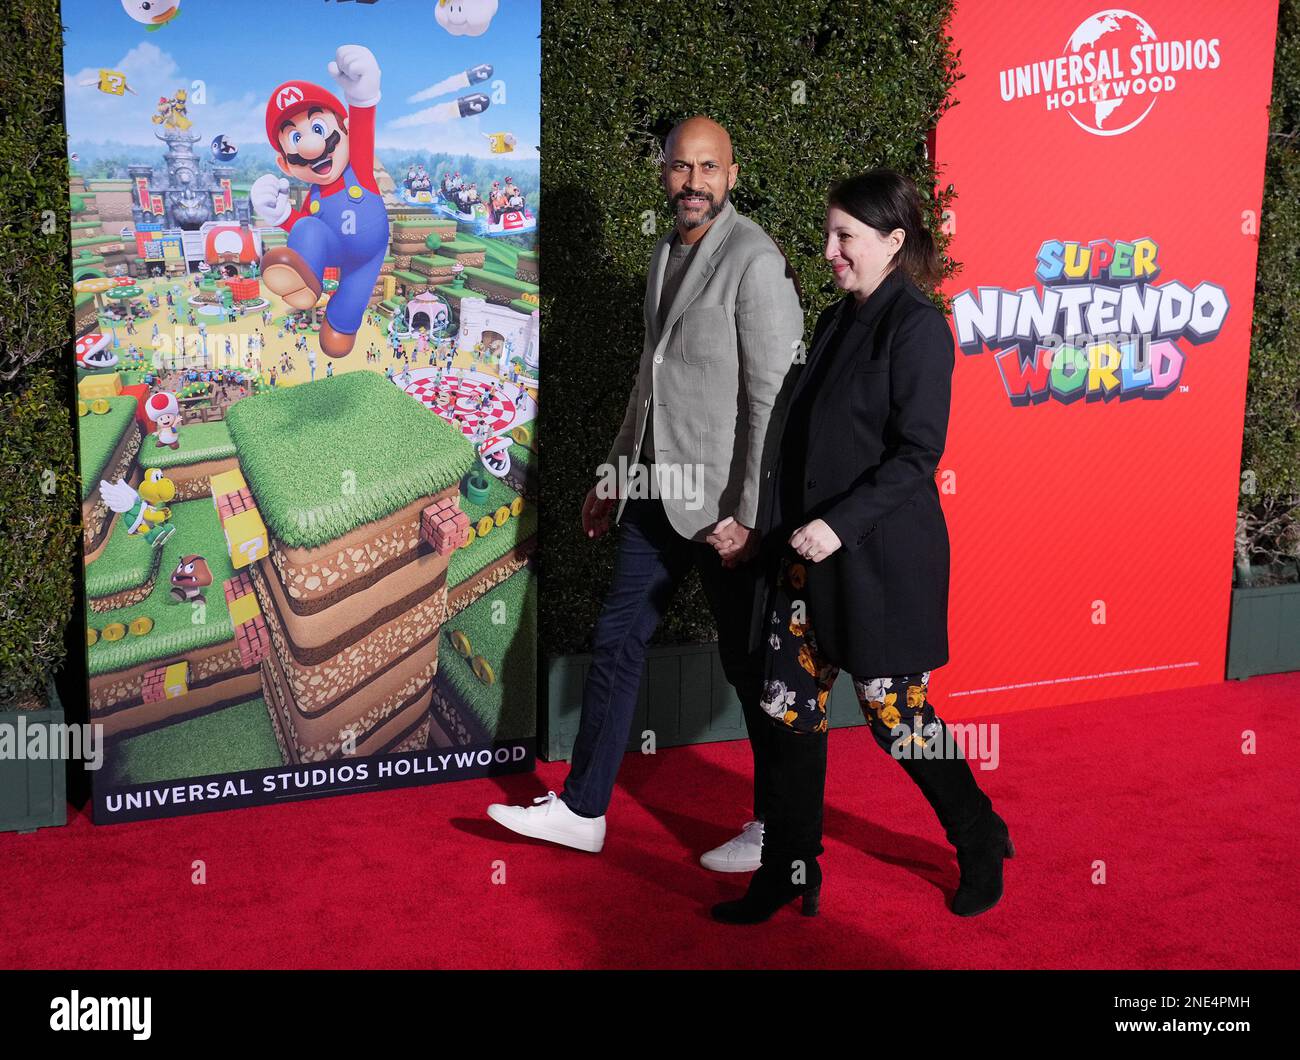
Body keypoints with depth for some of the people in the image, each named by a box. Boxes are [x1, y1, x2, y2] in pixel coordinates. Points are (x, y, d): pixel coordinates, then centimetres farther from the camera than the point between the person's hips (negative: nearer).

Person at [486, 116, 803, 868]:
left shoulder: (754, 259, -13)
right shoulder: (667, 255, 14)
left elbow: (773, 397, -17)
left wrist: (747, 514, -20)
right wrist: (616, 475, 21)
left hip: (722, 503, -8)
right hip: (656, 494, 8)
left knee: (749, 663, 3)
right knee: (617, 641, 11)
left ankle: (775, 830, 20)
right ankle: (583, 810, 23)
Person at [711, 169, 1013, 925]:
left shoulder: (917, 328, -11)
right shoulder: (837, 322, 12)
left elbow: (917, 455, -16)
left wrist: (840, 524, -21)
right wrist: (782, 529, 8)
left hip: (883, 558, -8)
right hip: (811, 551, 8)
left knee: (895, 712, 3)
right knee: (793, 707, 8)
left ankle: (982, 844, 27)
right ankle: (790, 872, 21)